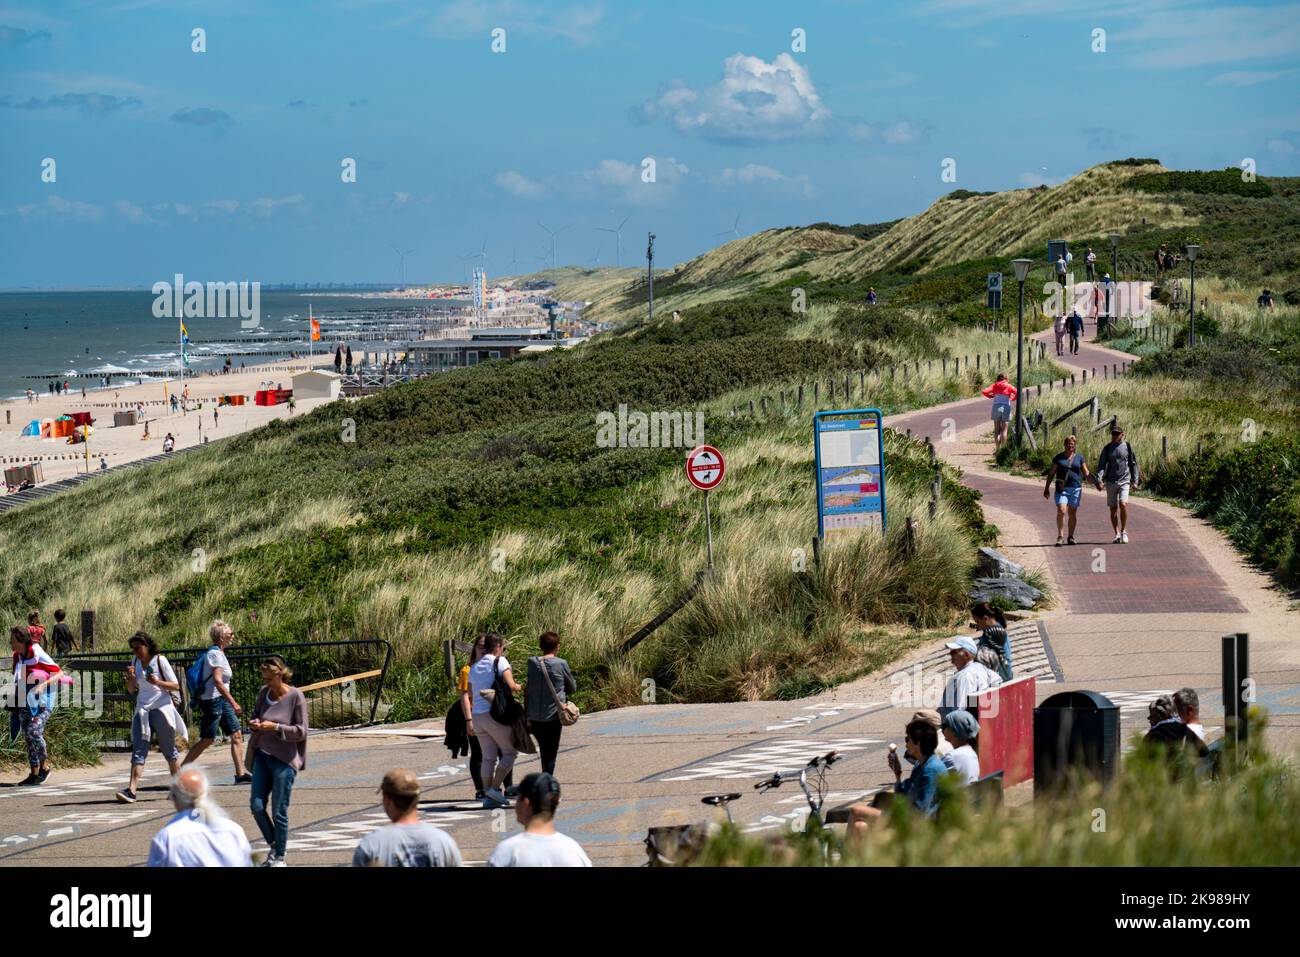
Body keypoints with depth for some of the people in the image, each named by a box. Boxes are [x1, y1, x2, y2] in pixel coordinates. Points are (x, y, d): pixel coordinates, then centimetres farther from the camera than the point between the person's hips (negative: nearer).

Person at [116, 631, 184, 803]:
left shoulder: (160, 660, -5)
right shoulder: (136, 662, 9)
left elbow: (176, 686, -5)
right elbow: (131, 690, 15)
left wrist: (157, 682, -20)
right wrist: (131, 679, -6)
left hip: (162, 709, -4)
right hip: (142, 710, 4)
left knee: (169, 749, 7)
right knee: (138, 750, -9)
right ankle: (131, 790, -19)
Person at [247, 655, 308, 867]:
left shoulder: (296, 696, -11)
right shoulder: (264, 693, 4)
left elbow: (301, 731, -10)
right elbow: (255, 716, 19)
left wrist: (275, 727, -20)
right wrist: (254, 724, -5)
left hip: (284, 760, -5)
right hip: (262, 756, 5)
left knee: (279, 811, 0)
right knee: (257, 806, 3)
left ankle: (279, 857, 14)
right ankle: (273, 845, 26)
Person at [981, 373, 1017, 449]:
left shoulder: (995, 386, 9)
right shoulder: (1009, 386, 6)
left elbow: (985, 392, -3)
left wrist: (991, 396, 15)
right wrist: (1013, 399, 11)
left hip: (996, 406, 1)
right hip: (1006, 407, -1)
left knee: (996, 430, 7)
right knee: (1004, 430, 1)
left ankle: (997, 448, 3)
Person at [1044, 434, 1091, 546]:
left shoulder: (1079, 458, 9)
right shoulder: (1059, 457, 6)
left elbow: (1086, 474, 13)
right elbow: (1051, 473, 9)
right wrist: (1046, 488, 7)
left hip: (1075, 488, 1)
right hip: (1062, 488, -1)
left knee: (1073, 513, 5)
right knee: (1061, 511, -15)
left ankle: (1071, 537, 16)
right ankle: (1060, 536, -10)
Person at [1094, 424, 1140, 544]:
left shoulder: (1128, 447, 3)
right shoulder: (1107, 448, 5)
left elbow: (1133, 464, 9)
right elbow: (1101, 465, 3)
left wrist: (1135, 481, 5)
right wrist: (1099, 480, -9)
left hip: (1124, 481, -2)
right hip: (1111, 482, 2)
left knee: (1123, 505, -18)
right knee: (1113, 508, 4)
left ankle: (1124, 531, -4)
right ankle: (1117, 534, 14)